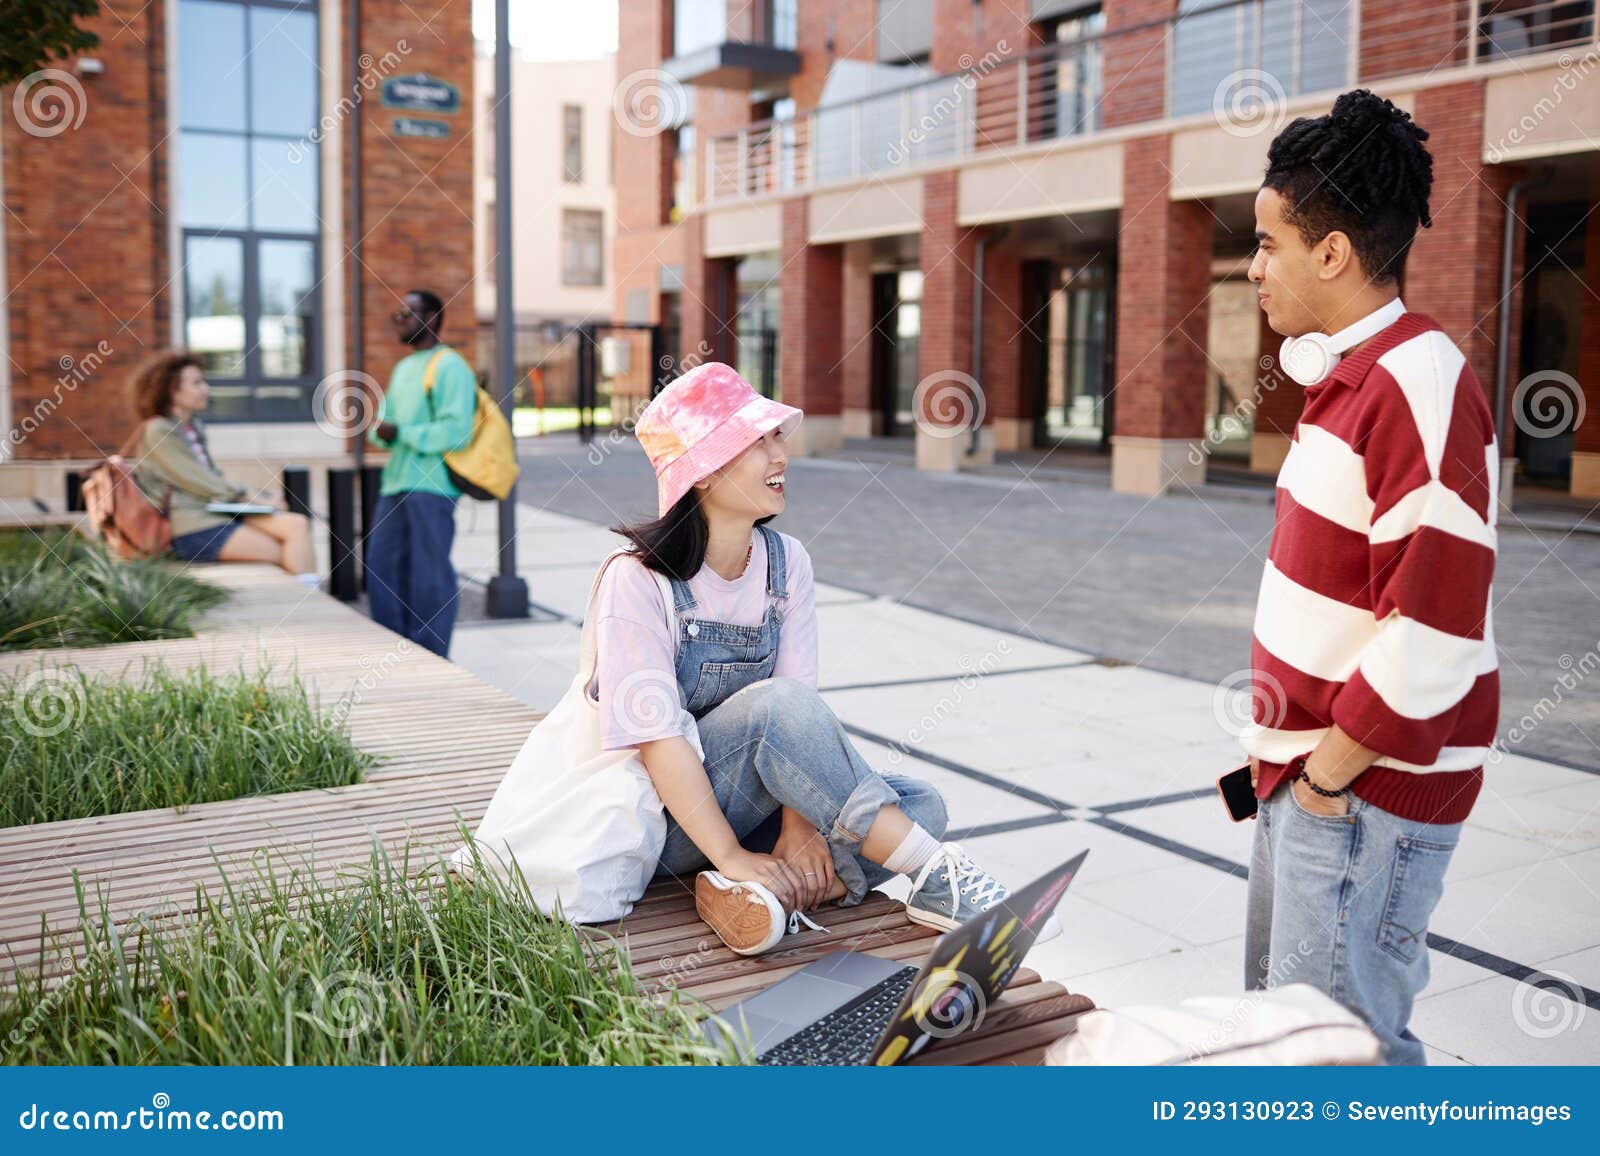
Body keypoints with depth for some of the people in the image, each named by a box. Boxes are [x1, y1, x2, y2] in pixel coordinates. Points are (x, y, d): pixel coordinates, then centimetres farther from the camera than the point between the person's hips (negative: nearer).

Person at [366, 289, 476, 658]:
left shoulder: (449, 366, -6)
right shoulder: (402, 369, 23)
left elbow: (457, 431, -16)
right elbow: (384, 422, 23)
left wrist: (401, 432, -14)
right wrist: (381, 431, -1)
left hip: (430, 486, -9)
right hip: (395, 486, 9)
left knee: (429, 576, -5)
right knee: (382, 571, 10)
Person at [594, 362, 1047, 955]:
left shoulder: (786, 561, -2)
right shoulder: (638, 579, -18)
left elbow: (796, 717, -8)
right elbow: (656, 737, -24)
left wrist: (800, 829, -21)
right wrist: (732, 856, -29)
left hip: (748, 803, 6)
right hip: (662, 815, -6)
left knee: (920, 804, -14)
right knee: (780, 705, -34)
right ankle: (934, 876, -30)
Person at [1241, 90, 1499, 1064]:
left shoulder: (1420, 388, -21)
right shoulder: (1348, 378, 12)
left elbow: (1434, 629, -26)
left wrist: (1328, 774, -16)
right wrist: (1284, 755, 15)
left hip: (1367, 792, -10)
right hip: (1310, 770, 10)